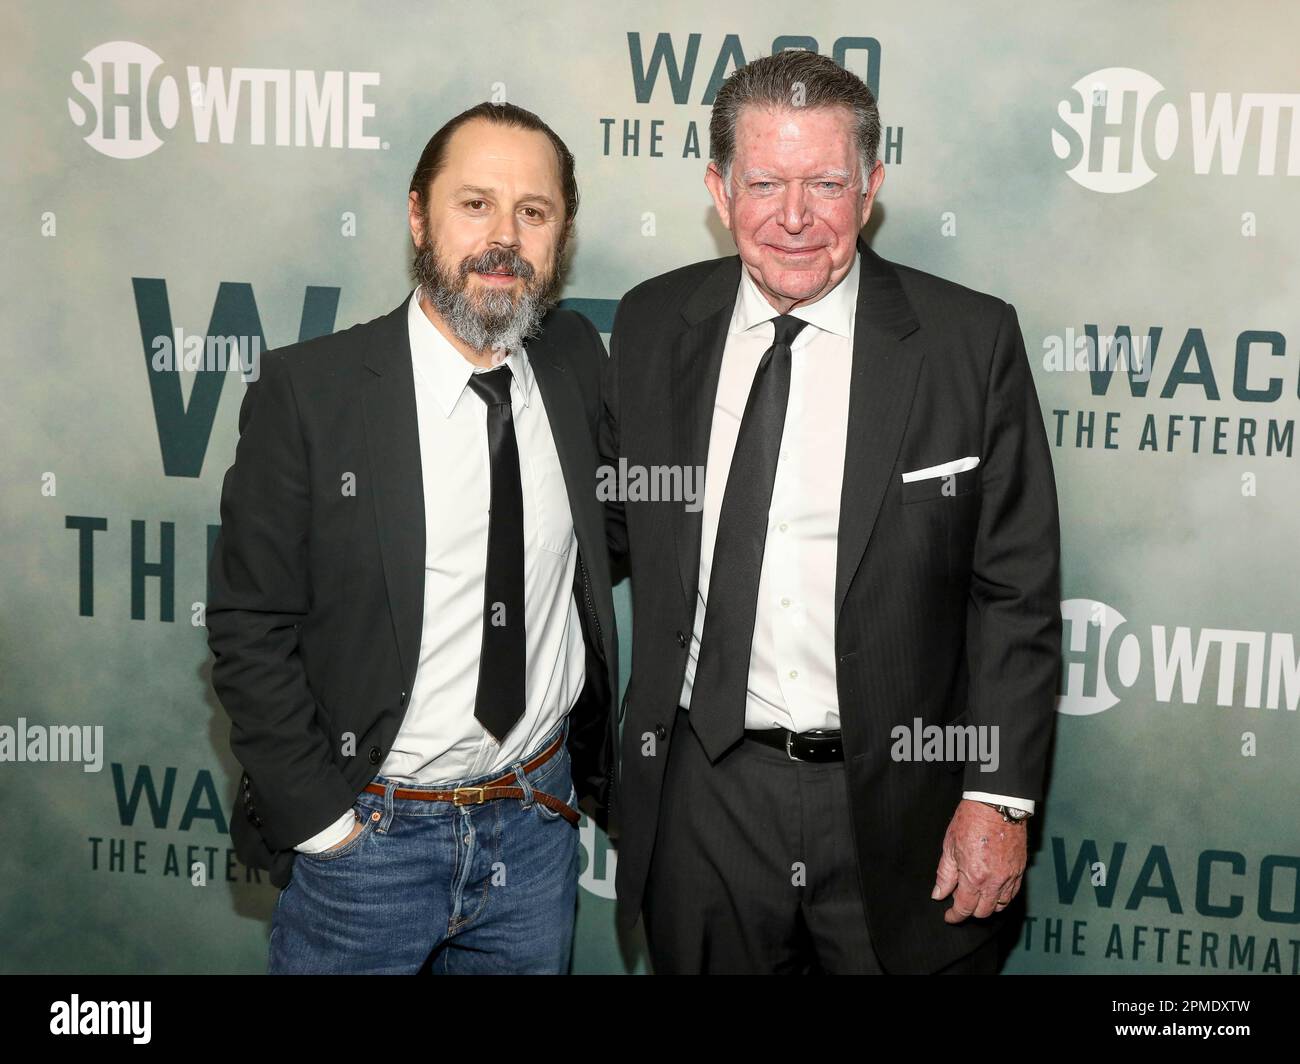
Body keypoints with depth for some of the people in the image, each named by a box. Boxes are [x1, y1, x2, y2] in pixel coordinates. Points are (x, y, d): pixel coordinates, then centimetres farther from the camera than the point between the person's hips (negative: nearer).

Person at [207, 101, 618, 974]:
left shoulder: (578, 360, -1)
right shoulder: (308, 388, -13)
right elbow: (250, 627, -10)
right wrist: (319, 819, -12)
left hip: (538, 823, 4)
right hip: (365, 832, -3)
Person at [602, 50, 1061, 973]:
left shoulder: (971, 339, -8)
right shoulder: (652, 325, 1)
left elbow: (1017, 588, -6)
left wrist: (1000, 796, -8)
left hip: (900, 799, -2)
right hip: (704, 793, 3)